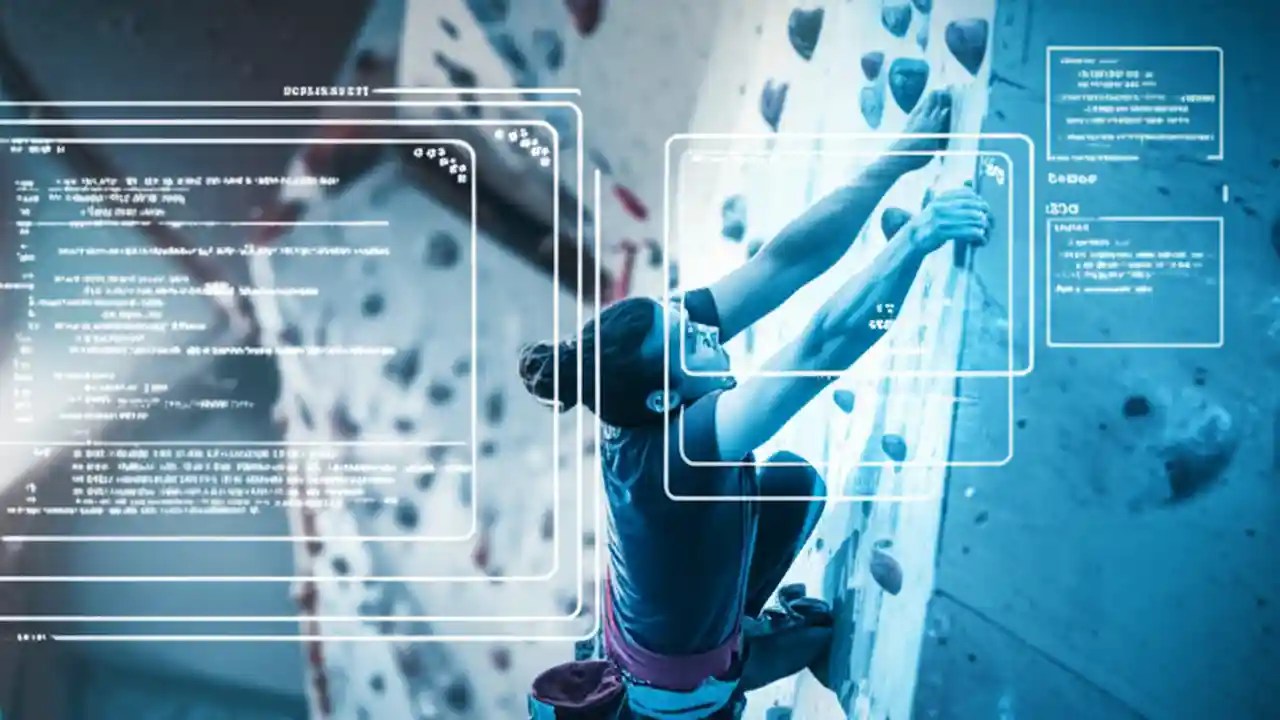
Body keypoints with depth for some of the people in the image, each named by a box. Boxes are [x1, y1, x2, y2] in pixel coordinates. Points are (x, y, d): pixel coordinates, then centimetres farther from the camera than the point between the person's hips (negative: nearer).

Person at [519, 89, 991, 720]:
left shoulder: (654, 365, -23)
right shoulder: (673, 451, -43)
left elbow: (786, 261, -27)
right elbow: (824, 347, -50)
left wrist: (897, 160, -29)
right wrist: (916, 236, -46)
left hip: (653, 607, 6)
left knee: (796, 482, 13)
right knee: (833, 638, 16)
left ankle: (733, 620, 29)